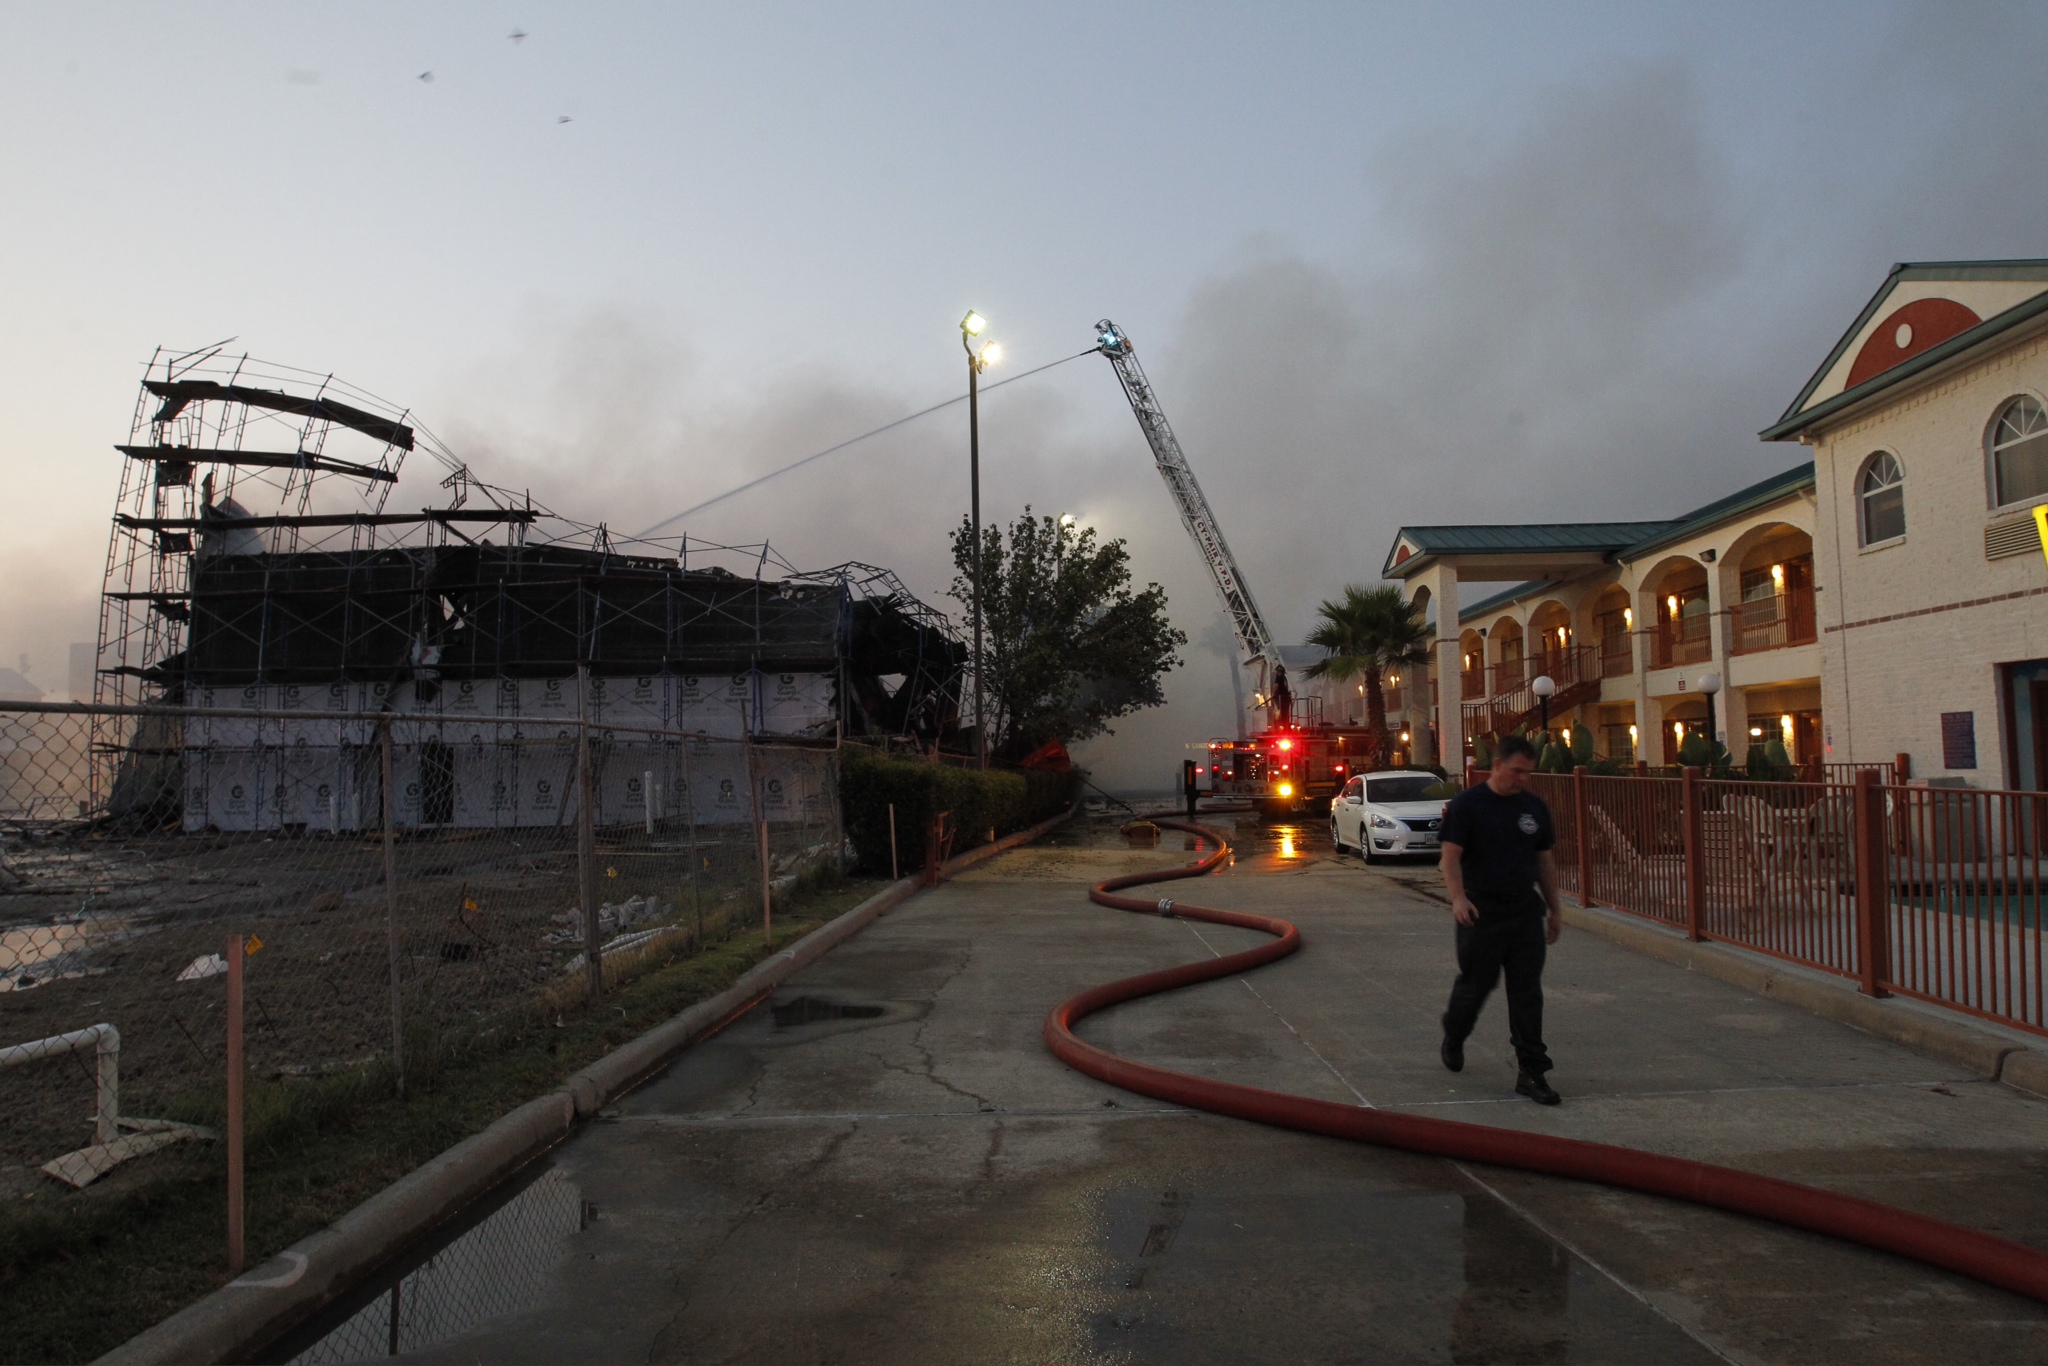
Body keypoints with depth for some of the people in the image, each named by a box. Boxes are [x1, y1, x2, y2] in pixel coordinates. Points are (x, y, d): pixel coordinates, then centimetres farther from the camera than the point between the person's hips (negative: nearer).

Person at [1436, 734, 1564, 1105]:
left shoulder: (1534, 807, 9)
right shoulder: (1467, 804, -7)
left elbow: (1545, 860, 15)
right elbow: (1451, 855, -11)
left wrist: (1554, 910, 15)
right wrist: (1458, 897, -26)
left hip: (1526, 911, 4)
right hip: (1481, 912, -4)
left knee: (1527, 992, 2)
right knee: (1475, 985, 6)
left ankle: (1531, 1072, 7)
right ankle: (1452, 1039, 35)